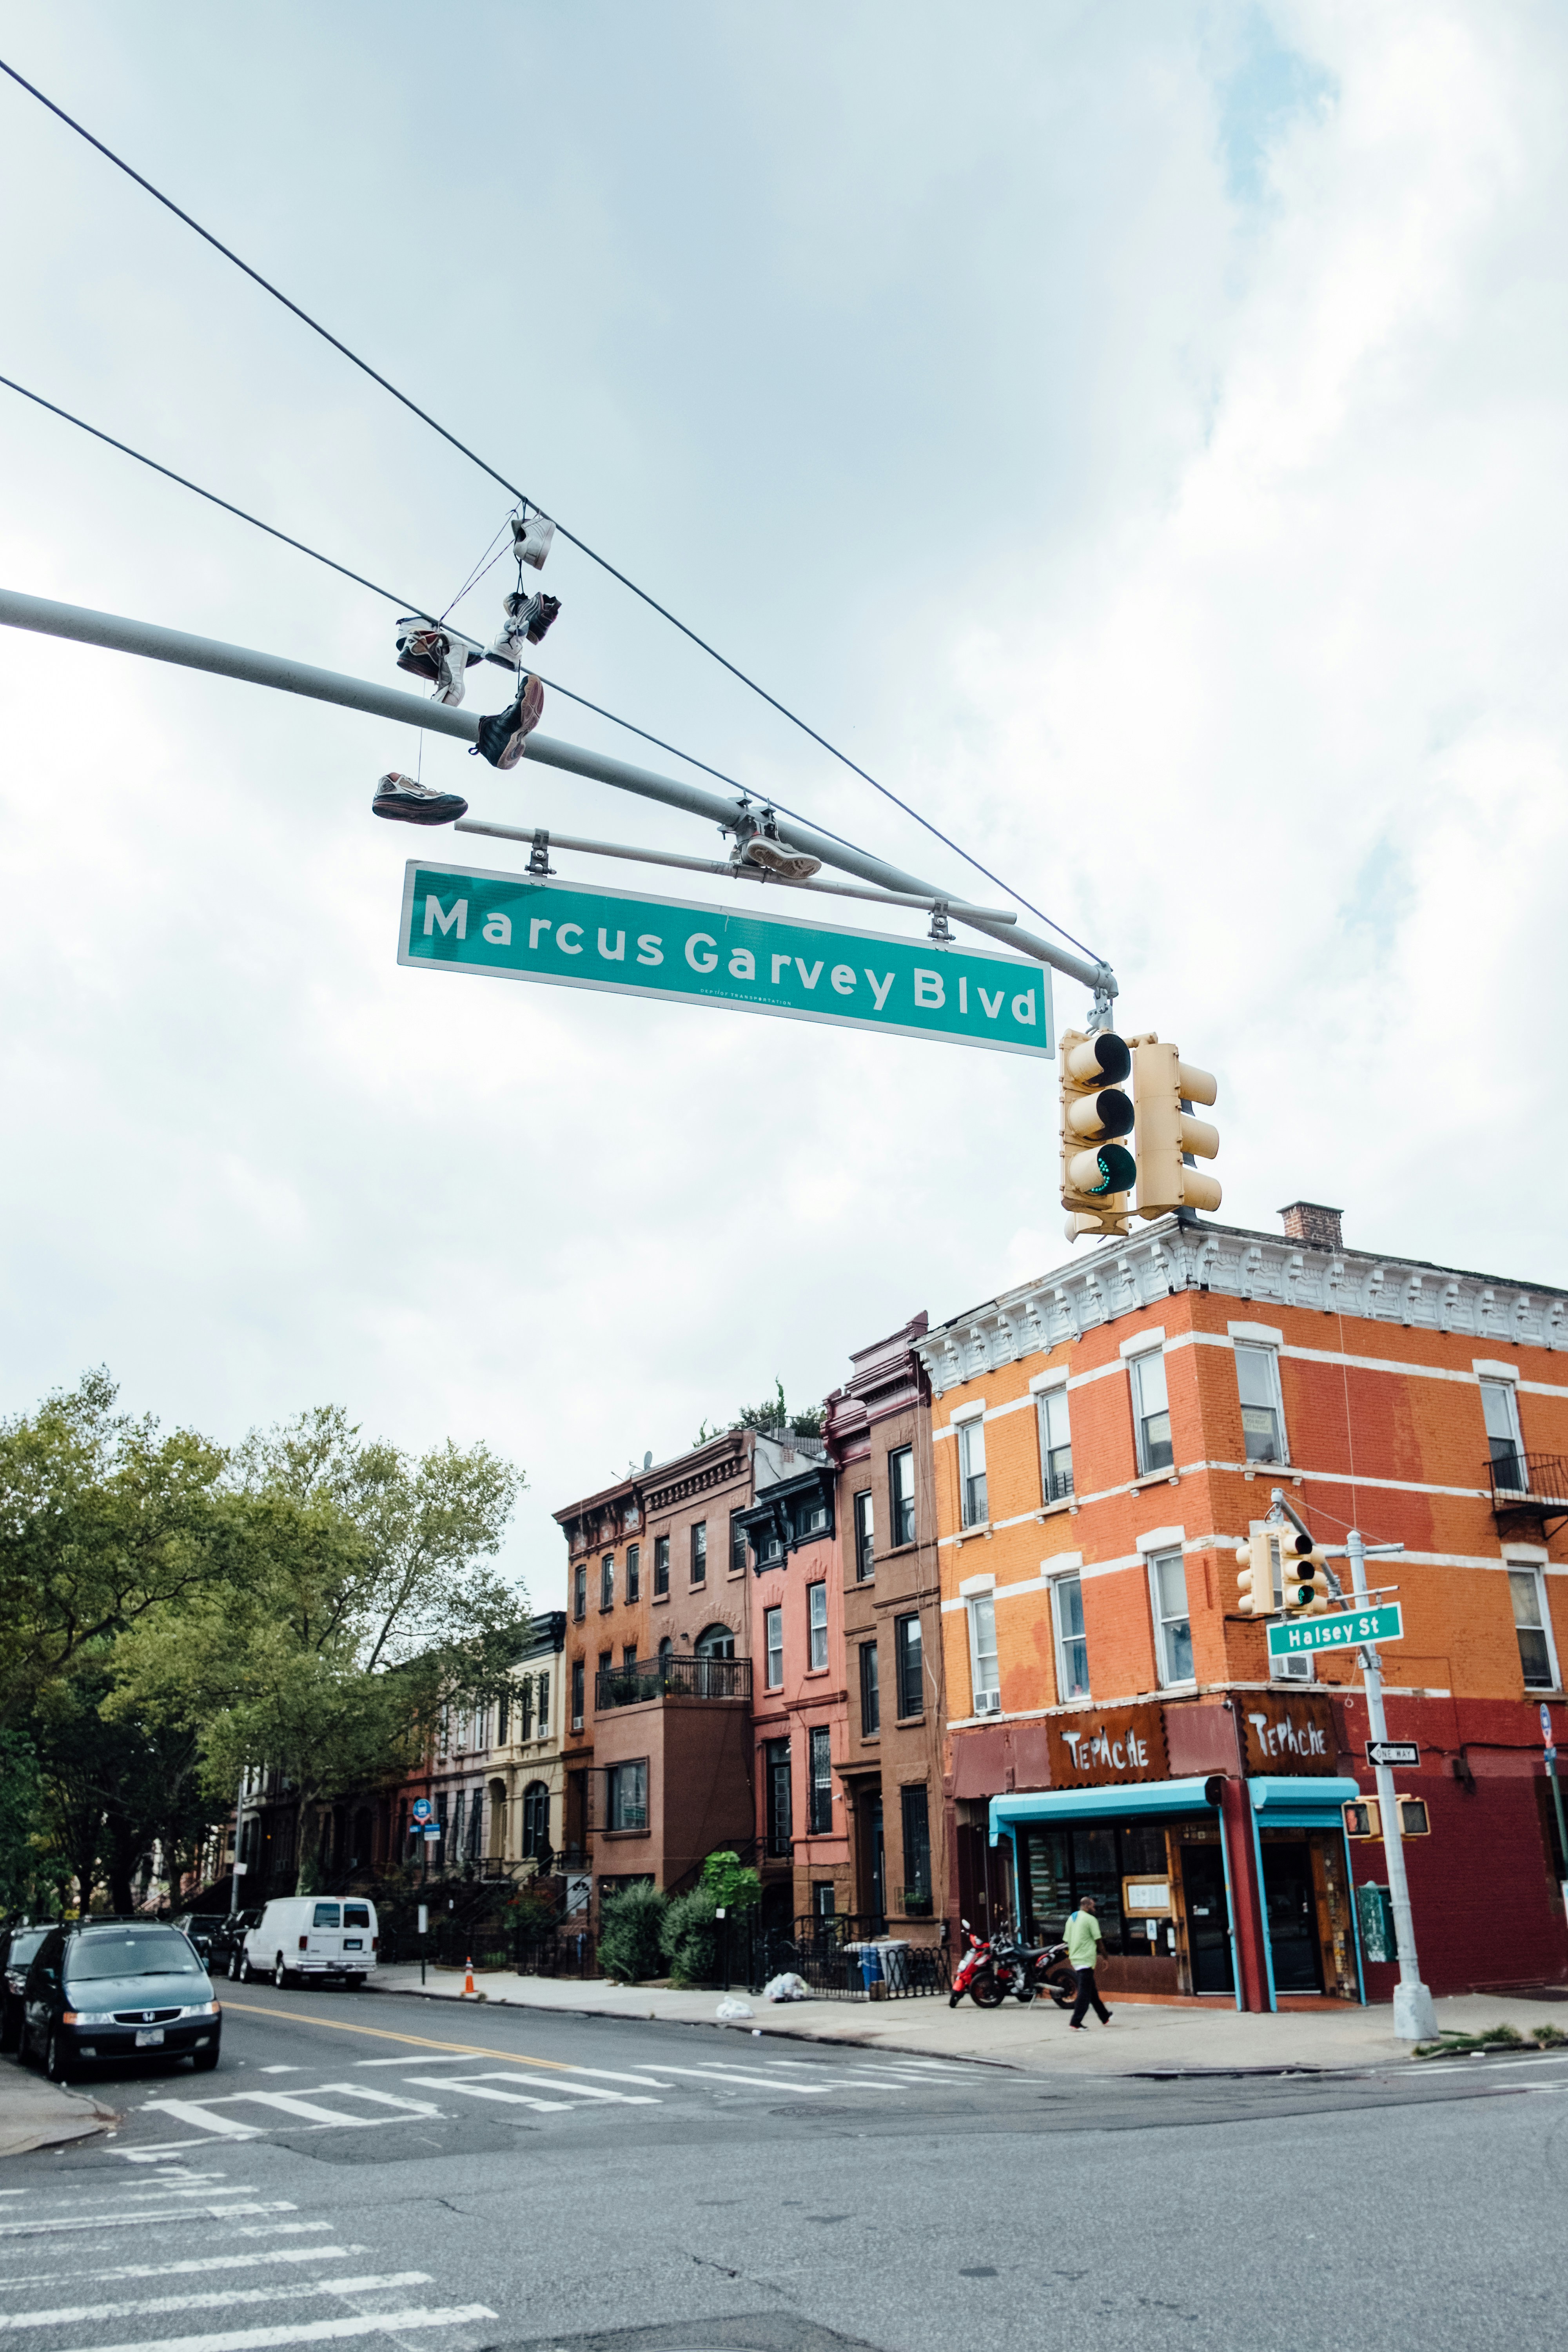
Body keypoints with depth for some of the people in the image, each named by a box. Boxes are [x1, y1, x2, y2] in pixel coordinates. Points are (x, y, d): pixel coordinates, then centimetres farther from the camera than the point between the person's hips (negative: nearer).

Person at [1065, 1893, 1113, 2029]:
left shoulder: (1071, 1919, 13)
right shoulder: (1090, 1919, -10)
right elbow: (1099, 1941, -7)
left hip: (1075, 1960, 8)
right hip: (1086, 1961, -8)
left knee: (1093, 1991, 18)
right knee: (1085, 1993, -6)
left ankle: (1105, 2018, 28)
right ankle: (1076, 2023, -11)